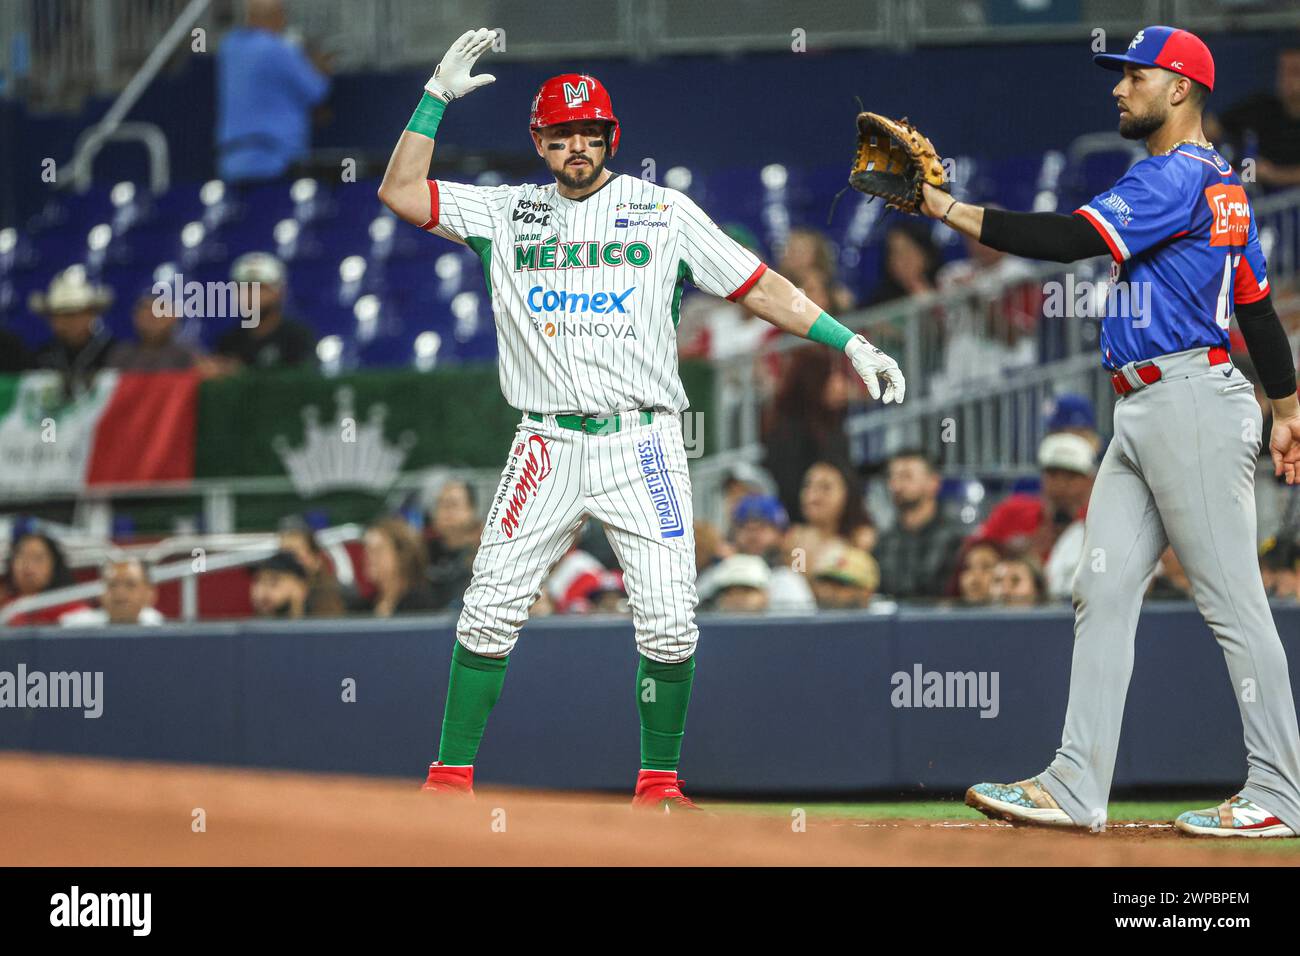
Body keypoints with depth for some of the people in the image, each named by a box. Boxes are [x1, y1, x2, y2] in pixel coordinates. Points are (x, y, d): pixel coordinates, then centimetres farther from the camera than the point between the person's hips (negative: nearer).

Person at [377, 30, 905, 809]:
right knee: (490, 612, -6)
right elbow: (401, 192, 5)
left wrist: (851, 343, -3)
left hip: (642, 444, -1)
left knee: (668, 623, -9)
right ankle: (452, 778, 2)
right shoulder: (507, 213, 11)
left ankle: (659, 784, 5)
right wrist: (438, 97, -2)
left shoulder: (664, 211, 6)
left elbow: (761, 288, 5)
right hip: (549, 446, 1)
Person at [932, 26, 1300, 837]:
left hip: (1192, 402, -11)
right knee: (1103, 590, 5)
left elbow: (1066, 239, -21)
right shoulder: (1217, 184, 20)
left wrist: (942, 206, -19)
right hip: (1146, 415, 11)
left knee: (1233, 601, -7)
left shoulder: (1178, 177, -12)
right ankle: (1077, 788, 3)